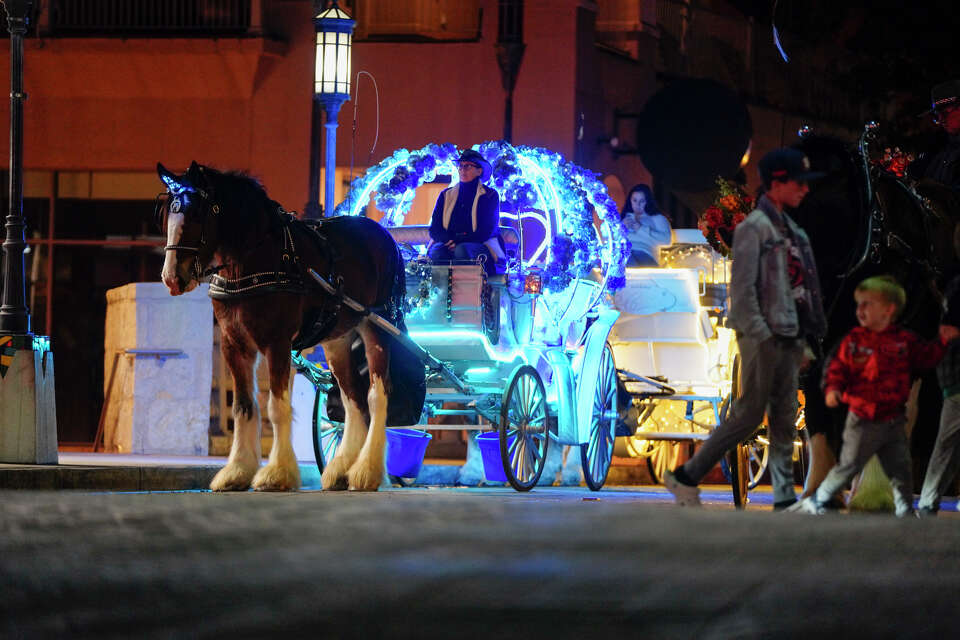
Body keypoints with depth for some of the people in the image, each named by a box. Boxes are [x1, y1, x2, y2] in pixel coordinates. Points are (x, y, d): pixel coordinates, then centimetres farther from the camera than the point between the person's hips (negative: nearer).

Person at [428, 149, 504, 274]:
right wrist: (449, 241, -13)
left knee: (462, 250, -37)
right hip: (448, 245, 3)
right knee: (437, 251, -32)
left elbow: (486, 232, -3)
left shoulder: (490, 196, 7)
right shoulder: (446, 195, 18)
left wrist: (459, 241, -16)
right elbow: (435, 229, 10)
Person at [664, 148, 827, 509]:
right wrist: (761, 336, -20)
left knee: (785, 419, 5)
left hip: (788, 338, 9)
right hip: (762, 337, -9)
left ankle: (784, 498, 4)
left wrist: (802, 340, 15)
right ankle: (686, 477, 1)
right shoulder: (754, 228, -9)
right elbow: (742, 289, -15)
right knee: (749, 415, -7)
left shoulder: (790, 230, 18)